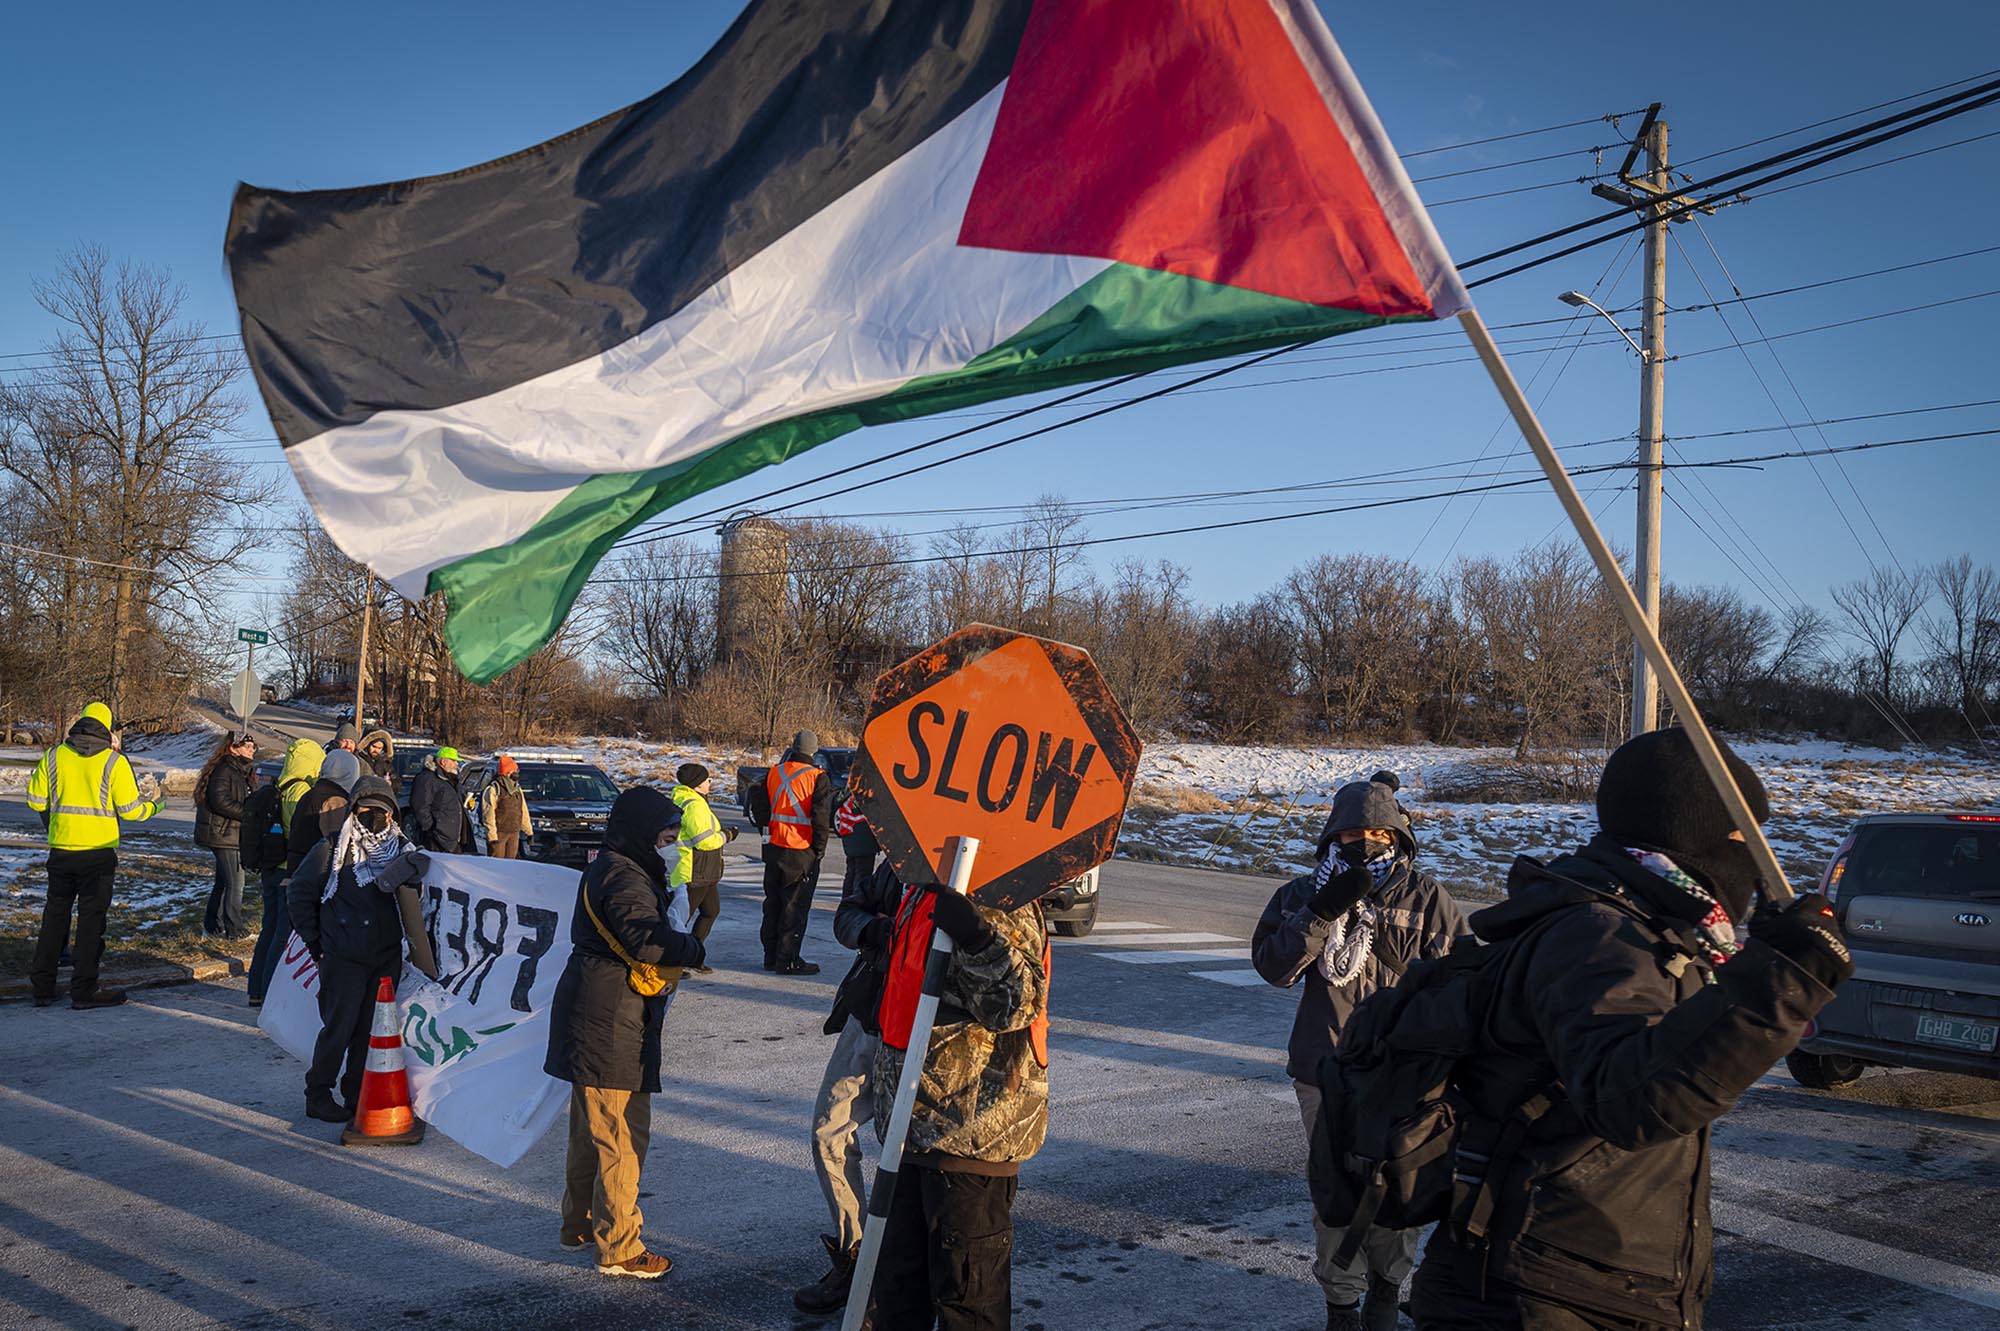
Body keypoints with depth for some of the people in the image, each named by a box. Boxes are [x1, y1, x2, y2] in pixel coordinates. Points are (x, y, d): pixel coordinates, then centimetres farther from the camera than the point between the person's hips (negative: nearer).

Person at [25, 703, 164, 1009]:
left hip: (60, 849, 4)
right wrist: (154, 806, 13)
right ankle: (84, 992, 4)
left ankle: (42, 987, 18)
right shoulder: (115, 762, -8)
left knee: (55, 915, 14)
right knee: (91, 919, 2)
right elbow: (130, 810, -8)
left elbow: (36, 800, 6)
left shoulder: (54, 756, 2)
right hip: (98, 852, -3)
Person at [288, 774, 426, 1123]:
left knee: (374, 1028, 7)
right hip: (344, 959, -4)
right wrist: (315, 942, 0)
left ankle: (357, 1094, 20)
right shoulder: (331, 849, -3)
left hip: (387, 957, 4)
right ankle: (318, 1095, 14)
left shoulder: (400, 848, 9)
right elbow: (299, 894, 2)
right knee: (339, 1027, -2)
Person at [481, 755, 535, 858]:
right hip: (499, 833, -7)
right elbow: (488, 815, -14)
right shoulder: (493, 789, -10)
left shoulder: (517, 789, 14)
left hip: (514, 834, 7)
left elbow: (524, 812, 19)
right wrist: (492, 836, -19)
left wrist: (529, 831, 16)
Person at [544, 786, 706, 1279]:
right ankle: (618, 1248, 4)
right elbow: (647, 939, -30)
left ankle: (580, 1223, 35)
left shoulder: (607, 870, 16)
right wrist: (694, 948, -15)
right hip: (612, 1022, -11)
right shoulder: (624, 878, -18)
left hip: (591, 1016, 11)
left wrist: (677, 945, 5)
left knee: (590, 1127, 22)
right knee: (622, 1133, -3)